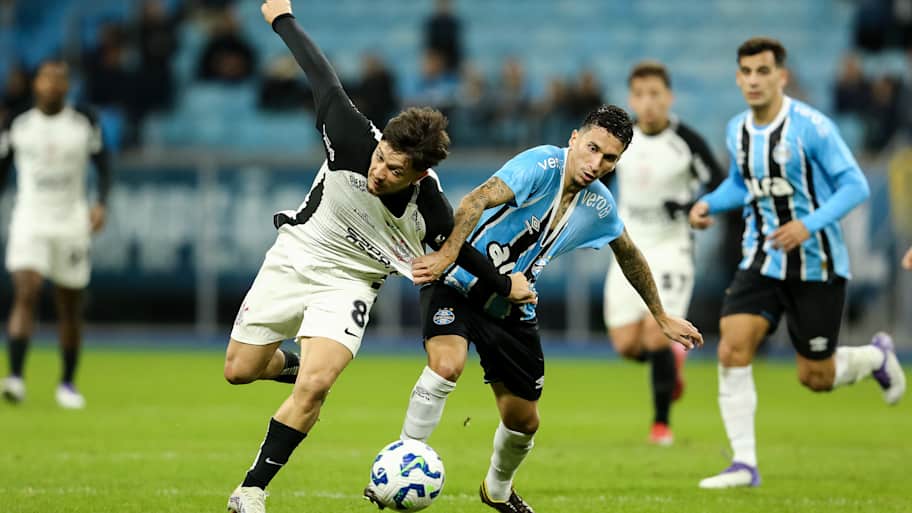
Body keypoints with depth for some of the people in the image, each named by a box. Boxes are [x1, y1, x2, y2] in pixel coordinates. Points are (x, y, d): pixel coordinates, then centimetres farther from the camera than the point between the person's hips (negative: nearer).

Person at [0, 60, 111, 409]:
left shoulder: (85, 123, 2)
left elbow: (103, 166, 3)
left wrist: (101, 204, -13)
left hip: (72, 223, 1)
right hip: (29, 221, -1)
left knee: (70, 308, 7)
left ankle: (67, 383, 21)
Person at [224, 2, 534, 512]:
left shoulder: (431, 211, -26)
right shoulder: (352, 139, -28)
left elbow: (462, 252, -3)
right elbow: (323, 78, -14)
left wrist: (506, 284, 11)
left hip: (349, 284, -2)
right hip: (296, 255, 2)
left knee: (313, 388, -22)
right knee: (239, 371, 9)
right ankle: (297, 365, 44)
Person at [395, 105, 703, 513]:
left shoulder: (600, 207, -3)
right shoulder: (543, 165, -23)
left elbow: (629, 255, 18)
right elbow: (476, 202, -38)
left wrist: (661, 317, 26)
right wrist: (447, 254, -54)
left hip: (511, 308, 6)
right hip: (456, 285, -6)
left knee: (523, 420, 10)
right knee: (447, 363, -34)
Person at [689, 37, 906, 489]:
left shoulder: (811, 126, -17)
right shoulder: (737, 130, 3)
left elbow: (855, 185, -15)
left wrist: (809, 225, -28)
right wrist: (708, 203, 0)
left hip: (816, 265, -5)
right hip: (762, 261, 5)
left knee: (815, 378, 4)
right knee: (732, 350, -16)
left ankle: (877, 357, 38)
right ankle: (744, 464, -10)